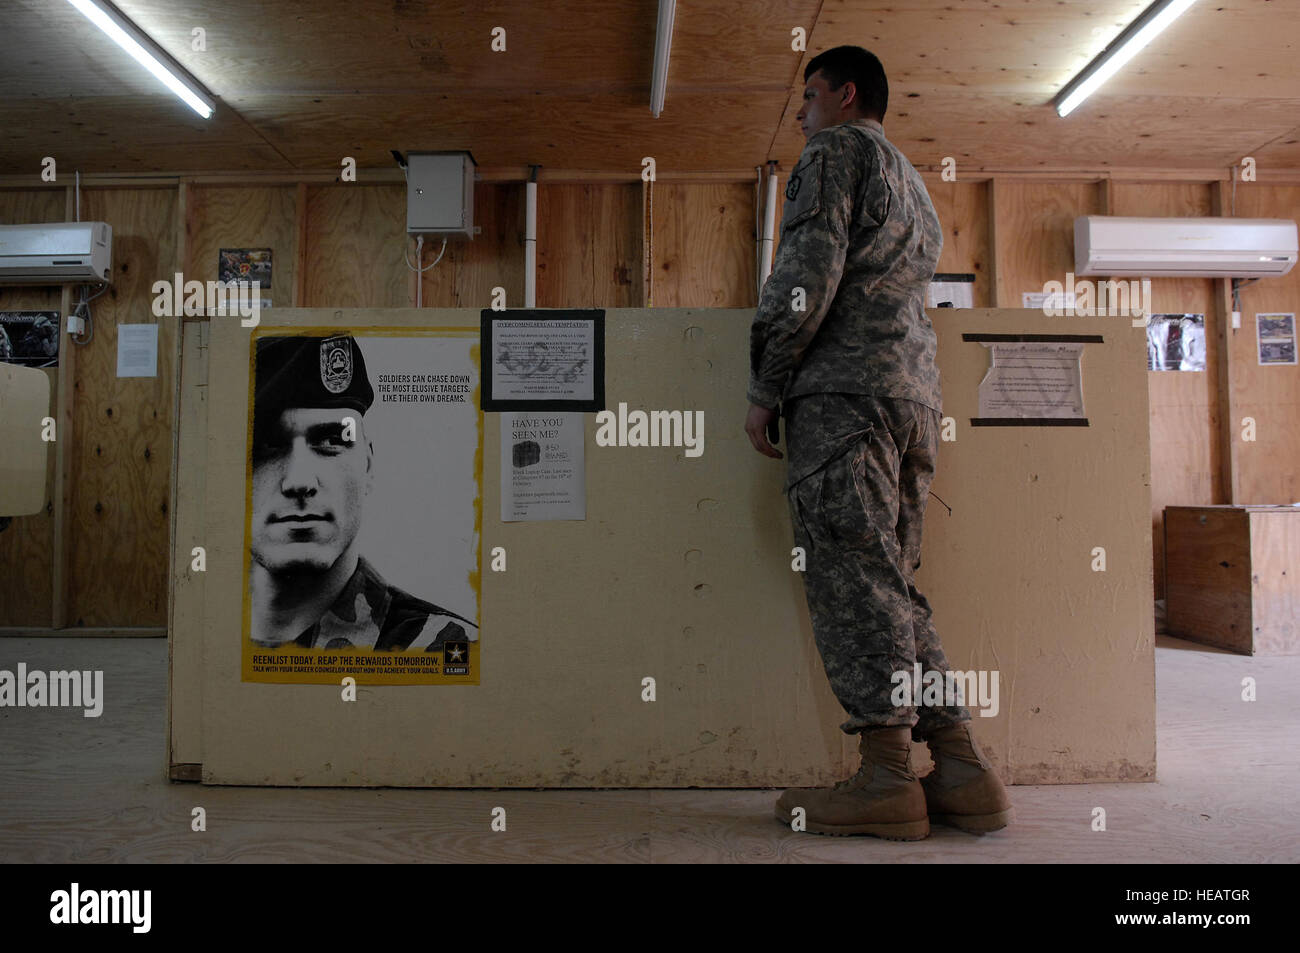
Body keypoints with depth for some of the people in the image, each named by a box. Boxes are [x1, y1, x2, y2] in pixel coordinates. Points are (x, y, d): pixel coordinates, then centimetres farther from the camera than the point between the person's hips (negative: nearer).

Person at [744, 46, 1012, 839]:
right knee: (890, 581, 6)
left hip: (844, 388, -8)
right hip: (916, 393, 9)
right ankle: (963, 770, 3)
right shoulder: (912, 181, 33)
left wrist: (764, 389, -7)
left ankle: (888, 776, -11)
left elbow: (809, 270, -9)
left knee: (851, 578, -11)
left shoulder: (836, 151, 7)